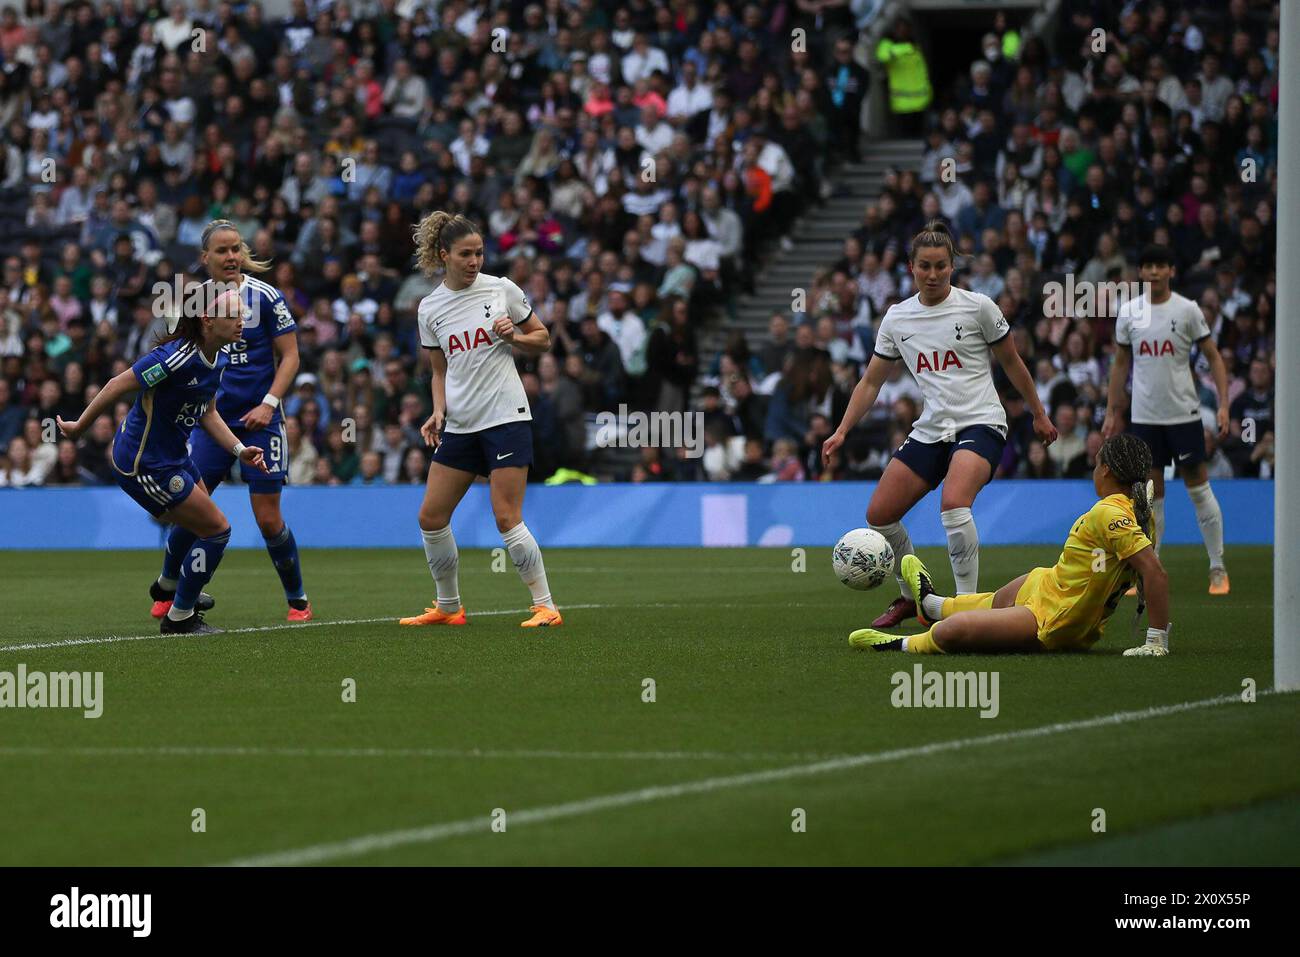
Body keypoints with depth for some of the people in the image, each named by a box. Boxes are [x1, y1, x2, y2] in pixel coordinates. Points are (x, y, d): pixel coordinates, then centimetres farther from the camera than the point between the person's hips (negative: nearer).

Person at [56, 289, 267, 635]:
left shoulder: (218, 360, 0)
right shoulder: (178, 357, -30)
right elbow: (118, 386, -22)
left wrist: (239, 450, 1)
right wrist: (79, 428, -12)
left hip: (173, 456, 10)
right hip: (145, 465, -10)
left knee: (202, 524, 26)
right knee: (216, 529, -6)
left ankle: (170, 585, 56)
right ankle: (179, 617, 10)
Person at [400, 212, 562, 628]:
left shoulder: (502, 289, -2)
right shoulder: (430, 308, 7)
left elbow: (542, 340, 7)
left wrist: (513, 335, -12)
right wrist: (438, 412, 2)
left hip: (505, 418, -5)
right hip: (459, 424, 5)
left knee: (507, 519, -13)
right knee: (431, 517, 3)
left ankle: (546, 606, -6)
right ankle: (448, 607, 18)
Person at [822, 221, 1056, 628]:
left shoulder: (977, 306, -5)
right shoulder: (896, 318, 7)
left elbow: (1011, 362, 7)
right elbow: (871, 382, 12)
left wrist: (1039, 414, 12)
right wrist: (842, 431, 2)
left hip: (980, 424, -6)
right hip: (930, 429, 6)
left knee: (953, 503, -31)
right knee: (879, 515, 1)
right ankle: (913, 597, 22)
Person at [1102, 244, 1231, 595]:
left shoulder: (1187, 310, -4)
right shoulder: (1128, 312, 5)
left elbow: (1214, 358, -1)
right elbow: (1121, 365, 13)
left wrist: (1223, 405, -10)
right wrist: (1112, 413, 10)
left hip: (1183, 413, -3)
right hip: (1144, 416, 3)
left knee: (1198, 487, 0)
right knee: (1151, 494, 4)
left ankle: (1218, 568, 7)